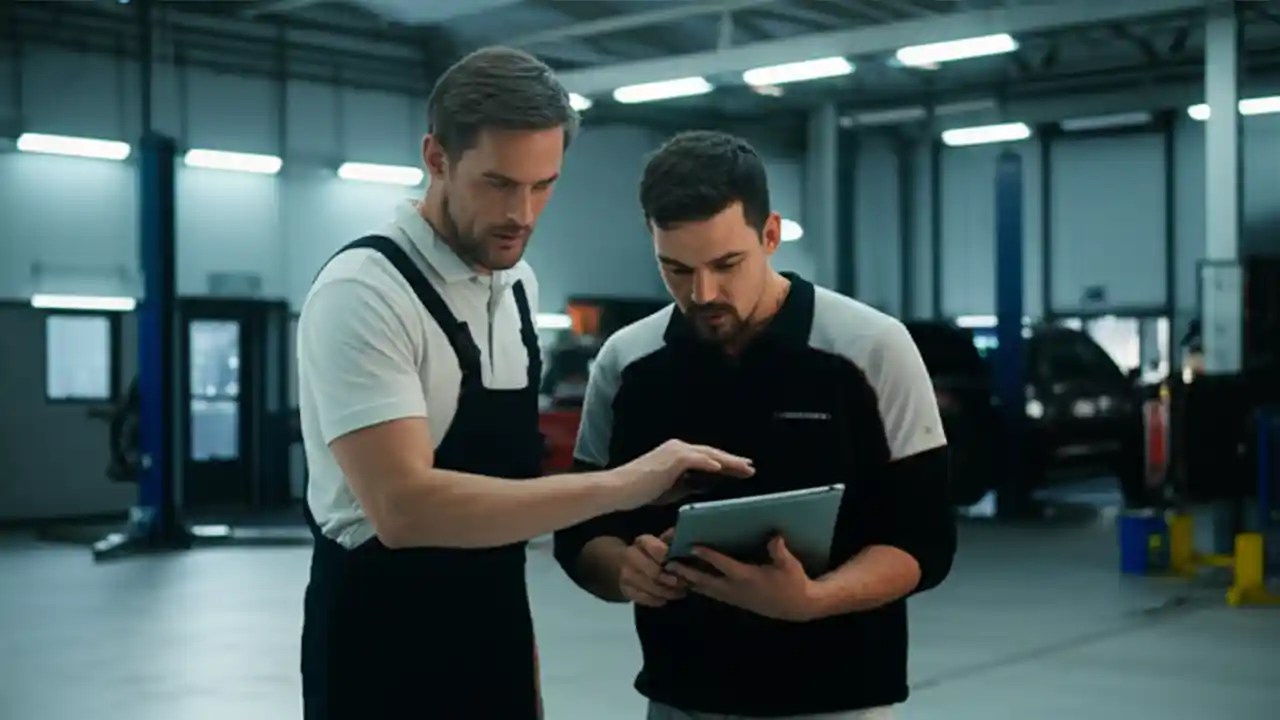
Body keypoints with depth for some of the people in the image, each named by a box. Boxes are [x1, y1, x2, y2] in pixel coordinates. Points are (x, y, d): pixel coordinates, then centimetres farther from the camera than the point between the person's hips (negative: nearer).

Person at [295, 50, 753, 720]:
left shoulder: (519, 284, 6)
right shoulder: (362, 292, -19)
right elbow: (403, 505, -30)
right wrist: (619, 485, -31)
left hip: (494, 642, 7)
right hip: (383, 651, -7)